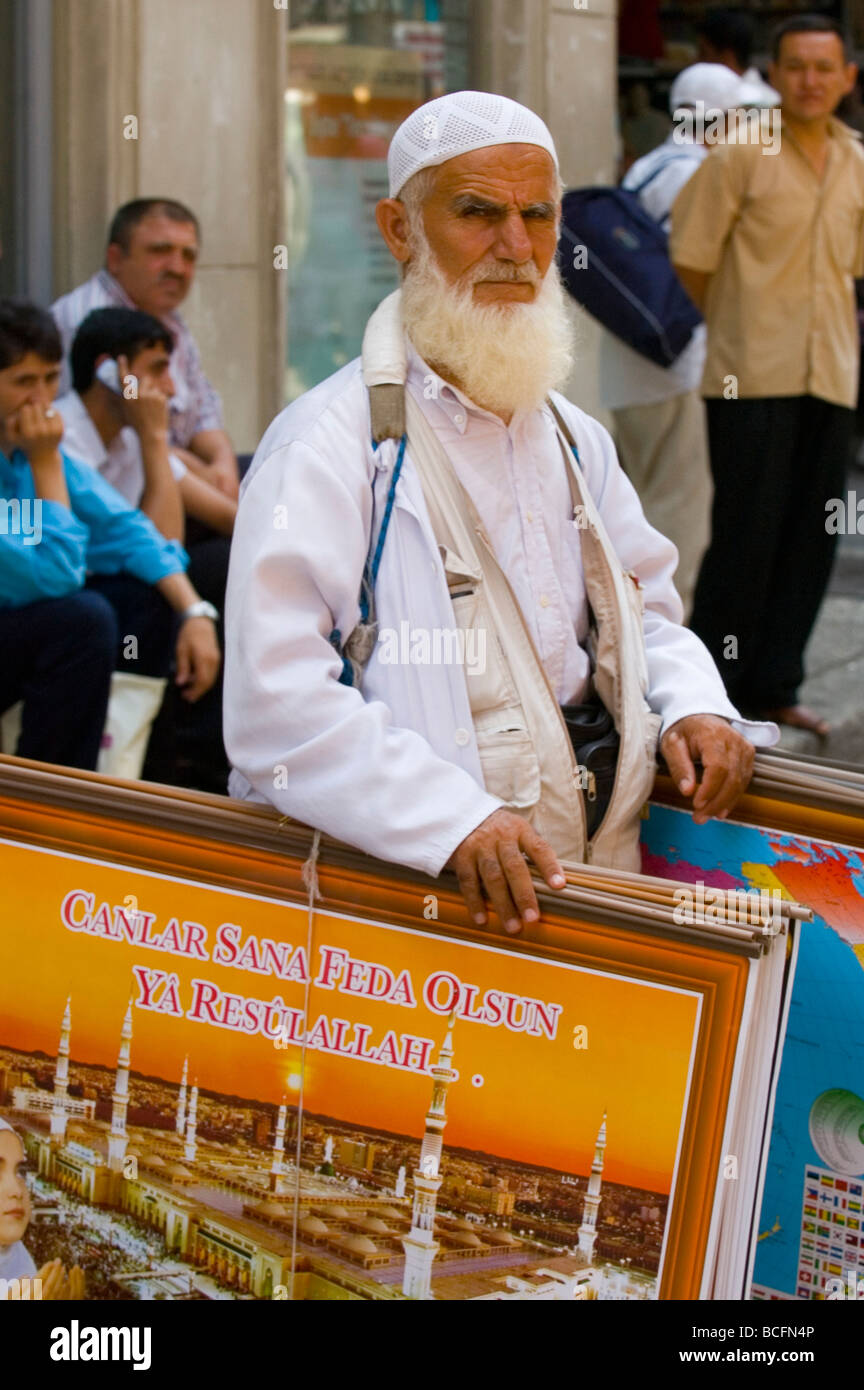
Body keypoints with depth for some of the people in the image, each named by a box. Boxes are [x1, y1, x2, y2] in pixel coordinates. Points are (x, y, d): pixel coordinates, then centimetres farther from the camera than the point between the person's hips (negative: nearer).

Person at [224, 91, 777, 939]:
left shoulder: (571, 440, 19)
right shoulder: (325, 446, -6)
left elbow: (641, 611, 30)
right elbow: (277, 705, -15)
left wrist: (691, 705, 8)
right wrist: (454, 820, -25)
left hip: (587, 865, 5)